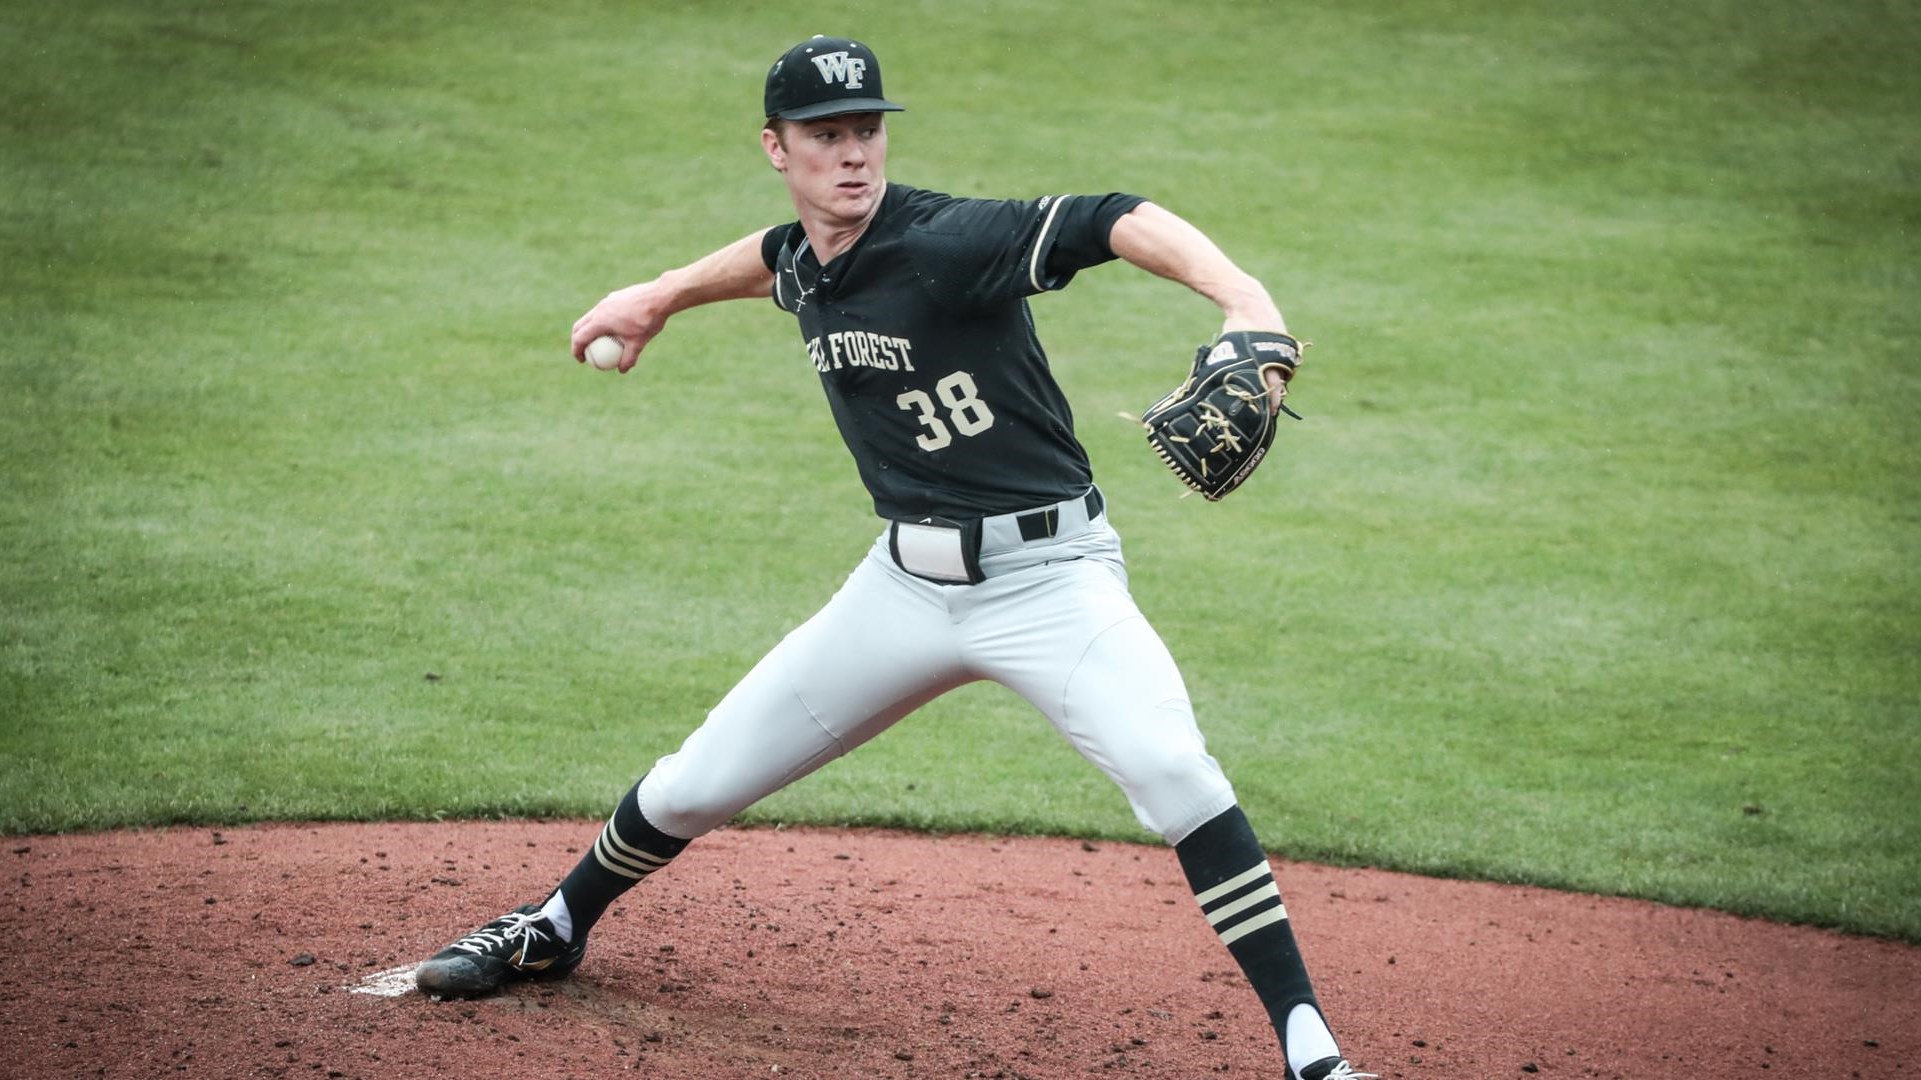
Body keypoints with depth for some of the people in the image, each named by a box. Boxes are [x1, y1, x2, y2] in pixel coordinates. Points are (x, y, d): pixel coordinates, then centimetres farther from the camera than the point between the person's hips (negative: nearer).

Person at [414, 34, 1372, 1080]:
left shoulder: (947, 241, -19)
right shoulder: (800, 263, 3)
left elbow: (1115, 223, -34)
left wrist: (1241, 298, -50)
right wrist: (664, 294, 39)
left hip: (1047, 573, -6)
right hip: (909, 583, 6)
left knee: (1171, 772, -29)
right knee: (695, 787, 12)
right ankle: (556, 928, 41)